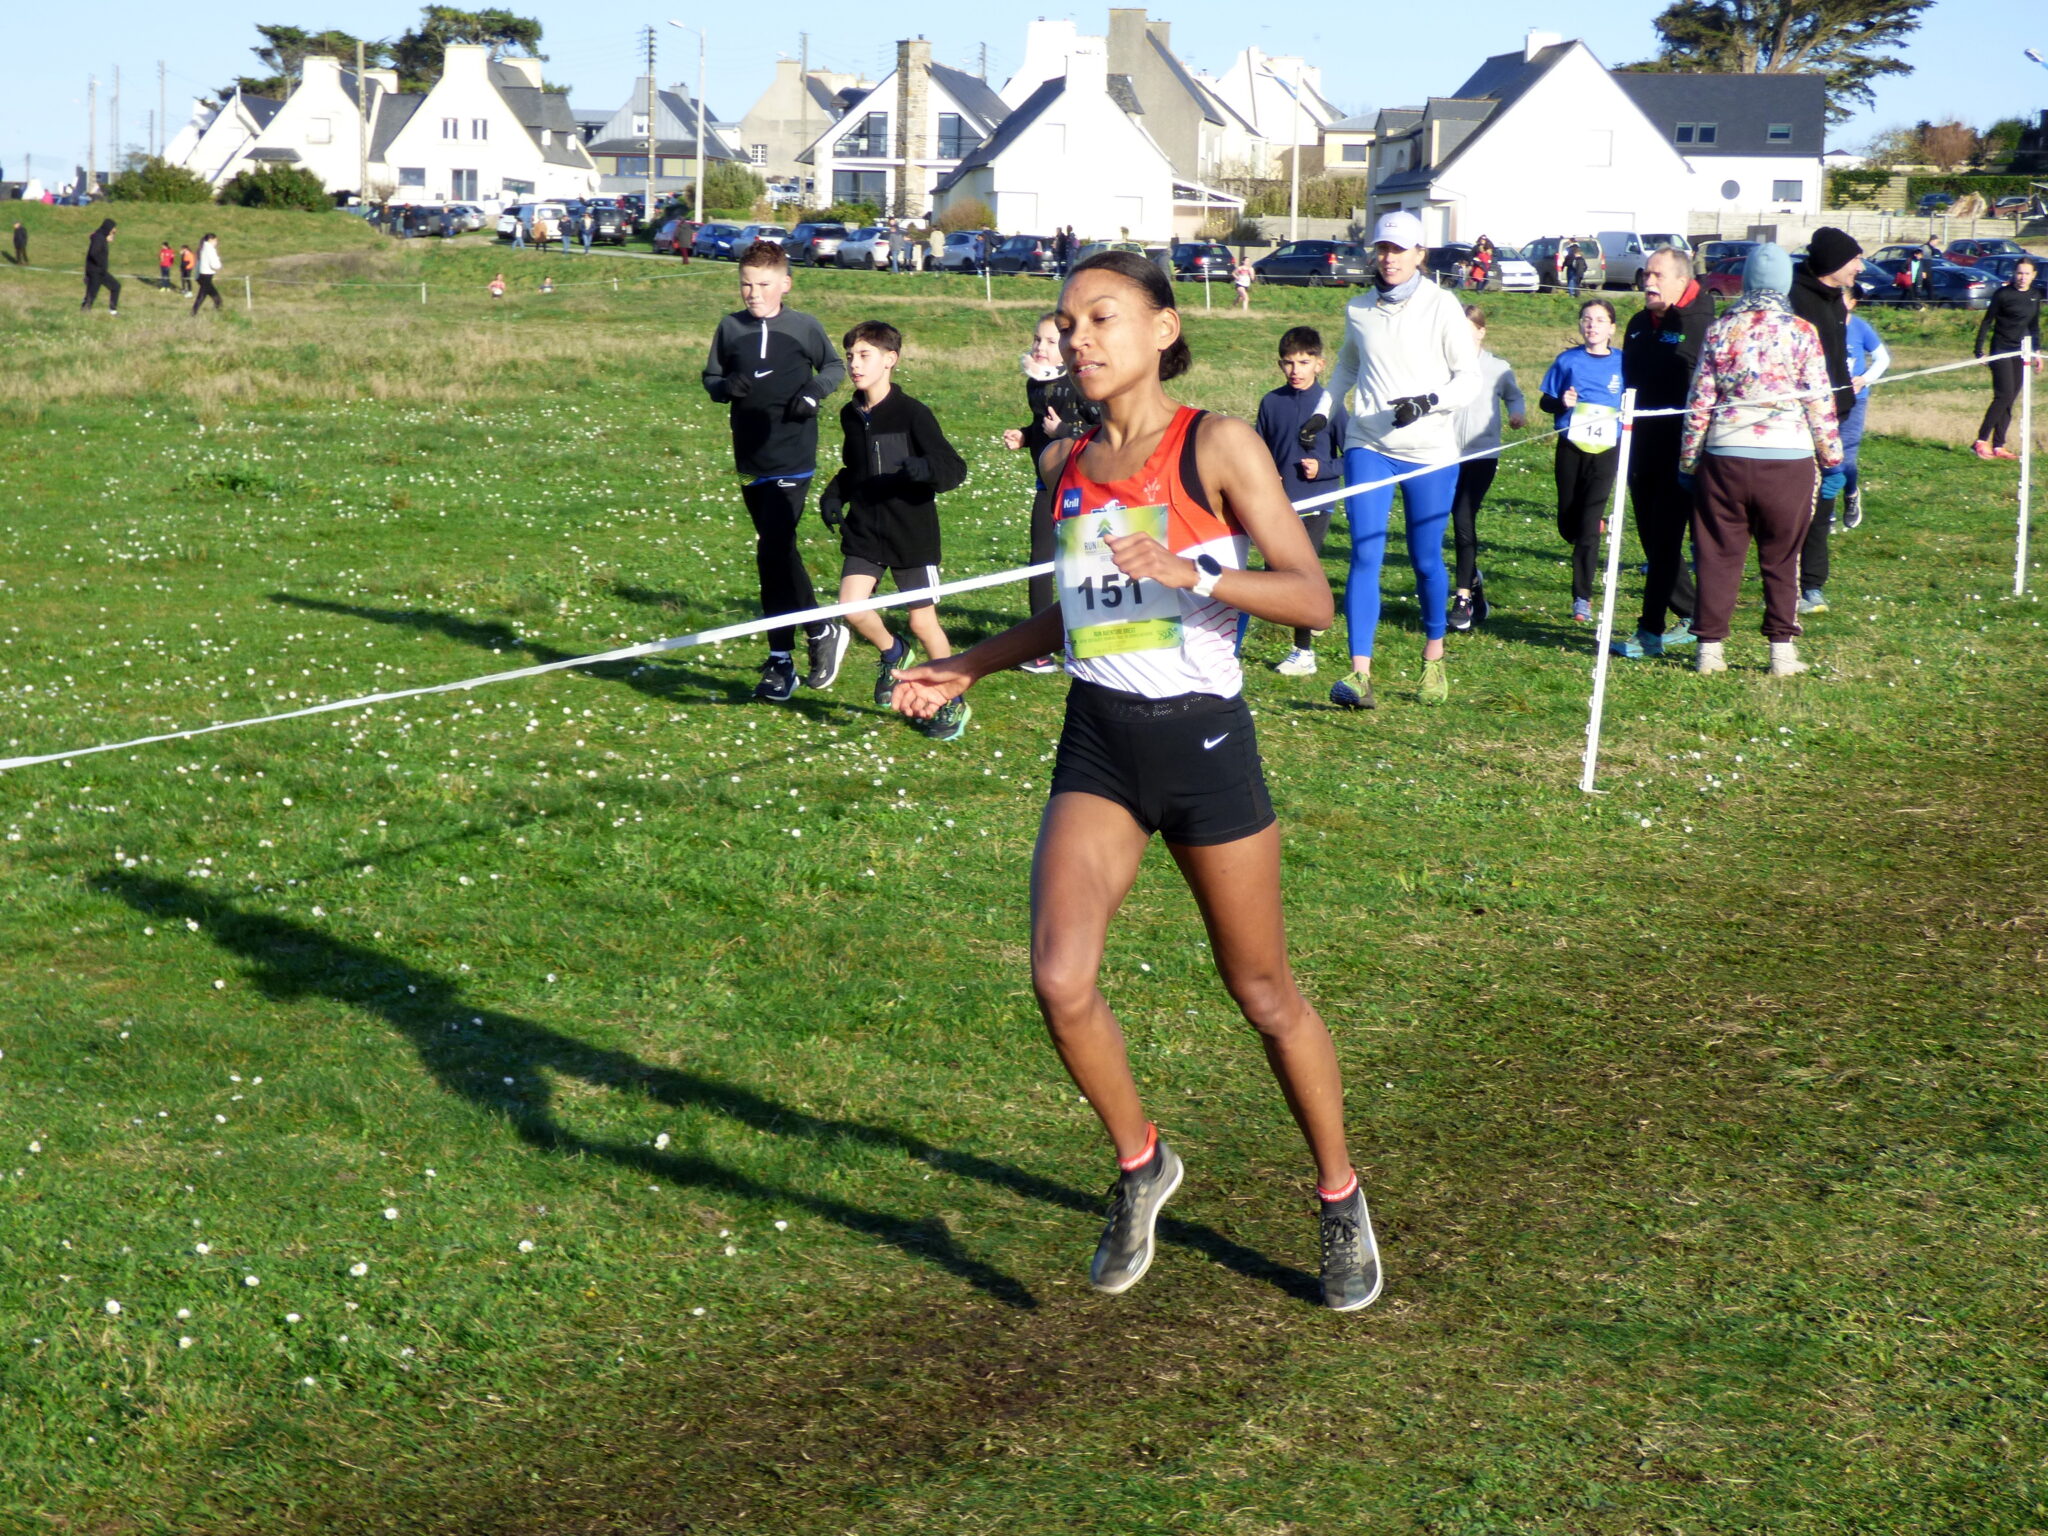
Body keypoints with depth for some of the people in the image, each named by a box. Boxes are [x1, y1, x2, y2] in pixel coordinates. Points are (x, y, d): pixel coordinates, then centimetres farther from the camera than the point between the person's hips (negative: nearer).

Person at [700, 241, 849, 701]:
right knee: (780, 551, 12)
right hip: (751, 458, 5)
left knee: (772, 551, -14)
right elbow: (710, 377, 14)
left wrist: (814, 391, -7)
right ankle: (821, 632, 26)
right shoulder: (730, 328, 5)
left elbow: (835, 366, 12)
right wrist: (725, 387, -8)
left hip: (793, 457, -5)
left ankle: (780, 659, -4)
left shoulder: (804, 326, -1)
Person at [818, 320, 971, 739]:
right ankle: (892, 654, 20)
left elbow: (955, 469, -15)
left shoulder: (912, 414, -12)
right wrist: (834, 495, 5)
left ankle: (954, 703, 20)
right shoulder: (851, 415, 7)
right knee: (851, 607, -12)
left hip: (912, 532, -5)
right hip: (864, 529, 5)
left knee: (922, 621, 0)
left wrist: (927, 468, -37)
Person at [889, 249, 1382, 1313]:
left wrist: (1196, 577, -29)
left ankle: (1340, 1198, 30)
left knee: (1263, 995, 8)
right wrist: (967, 668, 17)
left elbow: (1312, 597, -15)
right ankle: (1139, 1163, 13)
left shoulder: (1218, 448, -8)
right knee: (1060, 982, -14)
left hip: (1204, 743, -4)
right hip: (1098, 748, 4)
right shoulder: (1065, 466, 8)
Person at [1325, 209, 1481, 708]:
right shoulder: (1358, 310, 8)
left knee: (1426, 559, 6)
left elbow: (1469, 378, -4)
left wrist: (1428, 402, -20)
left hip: (1430, 452, -2)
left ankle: (1434, 659, 28)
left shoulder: (1442, 307, -4)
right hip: (1368, 447, 2)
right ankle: (1360, 675, -16)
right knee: (1365, 556, -10)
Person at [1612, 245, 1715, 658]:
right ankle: (1690, 617, 24)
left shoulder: (1701, 325, -11)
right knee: (1654, 540, 12)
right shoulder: (1639, 324, 13)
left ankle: (1650, 632, -5)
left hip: (1681, 453, -8)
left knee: (1664, 541, -7)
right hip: (1643, 450, 8)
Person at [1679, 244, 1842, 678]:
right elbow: (1819, 401, -1)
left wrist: (1688, 458, 13)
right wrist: (1831, 454, 10)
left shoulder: (1720, 330, 3)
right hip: (1788, 457, -1)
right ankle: (1782, 650, 9)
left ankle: (1710, 647, 9)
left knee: (1719, 555, 8)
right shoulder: (1801, 333, -3)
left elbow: (1699, 399, 5)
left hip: (1725, 457, 1)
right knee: (1782, 558, 7)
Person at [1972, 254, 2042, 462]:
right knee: (2004, 396, -15)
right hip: (2001, 350, -6)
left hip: (2021, 352, 6)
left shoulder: (2035, 296, 10)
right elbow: (1987, 322, -5)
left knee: (2010, 399, 5)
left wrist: (2037, 351, 17)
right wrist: (1979, 350, -10)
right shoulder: (2003, 295, -8)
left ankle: (1998, 446, 7)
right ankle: (1981, 441, -12)